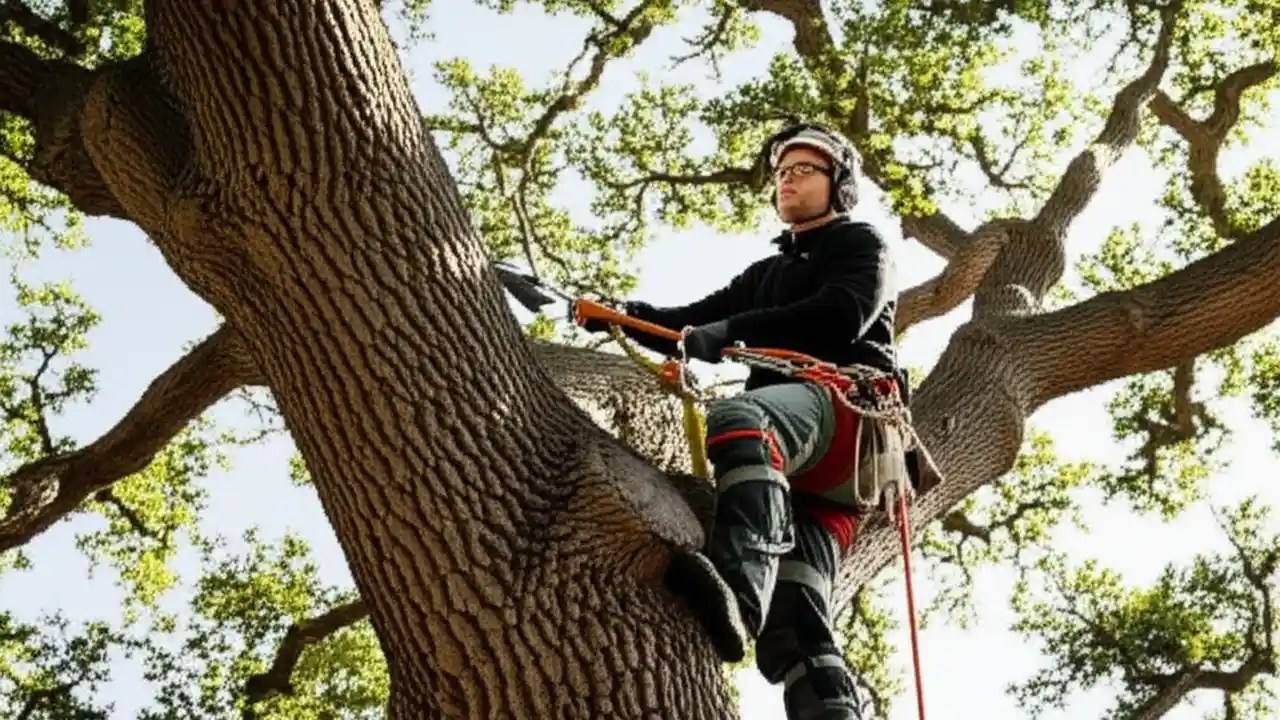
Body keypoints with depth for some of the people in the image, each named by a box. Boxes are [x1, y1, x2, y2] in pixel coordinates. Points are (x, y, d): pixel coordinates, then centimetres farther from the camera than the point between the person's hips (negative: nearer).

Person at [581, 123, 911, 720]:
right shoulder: (765, 274, 38)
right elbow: (694, 325, 23)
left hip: (844, 400, -7)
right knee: (793, 622, -10)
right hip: (800, 467, 7)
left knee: (736, 416, -40)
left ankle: (738, 589, -64)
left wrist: (732, 331, -17)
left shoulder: (860, 245, 17)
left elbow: (842, 316, -6)